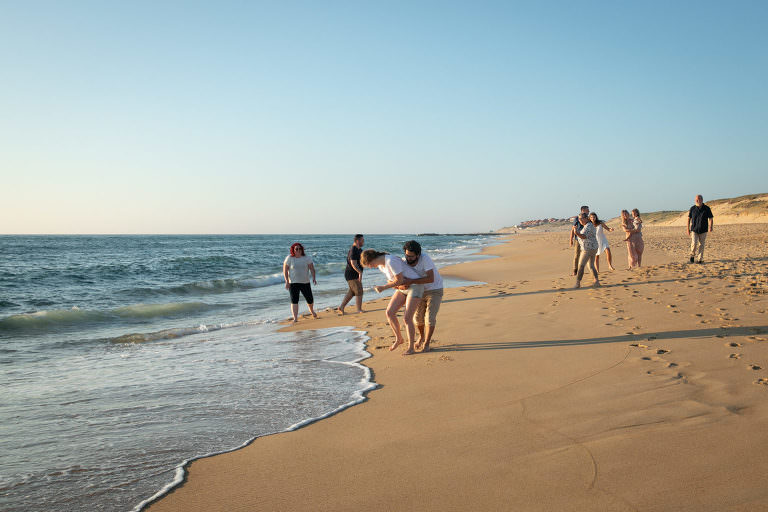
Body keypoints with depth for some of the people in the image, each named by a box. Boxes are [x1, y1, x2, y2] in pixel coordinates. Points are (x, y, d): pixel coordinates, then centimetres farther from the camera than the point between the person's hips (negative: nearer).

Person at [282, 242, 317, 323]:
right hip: (293, 283, -2)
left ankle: (312, 310, 42)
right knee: (294, 301, -14)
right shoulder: (289, 258, -4)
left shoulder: (307, 258, 1)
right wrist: (287, 281, -11)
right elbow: (285, 270, -2)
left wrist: (314, 278, -15)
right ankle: (295, 318, -16)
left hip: (305, 283, 2)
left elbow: (312, 268, -1)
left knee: (310, 300, 9)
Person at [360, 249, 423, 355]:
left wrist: (383, 288, -16)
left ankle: (411, 348, -2)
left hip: (415, 287, -9)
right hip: (403, 287, 9)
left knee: (407, 318, -16)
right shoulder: (380, 264, 0)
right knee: (389, 313, -2)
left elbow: (400, 280, -24)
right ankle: (398, 338, 17)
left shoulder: (391, 261, -30)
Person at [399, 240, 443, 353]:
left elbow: (430, 279, -38)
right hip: (421, 291, 5)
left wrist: (411, 281, -44)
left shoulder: (425, 258, -31)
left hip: (435, 290, -5)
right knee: (418, 317, 6)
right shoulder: (406, 262, -14)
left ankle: (426, 344, -1)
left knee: (430, 318, -13)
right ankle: (421, 337, 34)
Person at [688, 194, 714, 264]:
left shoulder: (706, 208, -3)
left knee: (701, 245, 4)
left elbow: (711, 218, -2)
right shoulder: (692, 208, -1)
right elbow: (689, 219, 8)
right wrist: (688, 229, 7)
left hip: (703, 231, 0)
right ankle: (692, 255, 11)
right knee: (694, 243, -15)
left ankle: (700, 259, 14)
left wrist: (710, 227, -20)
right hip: (694, 230, 0)